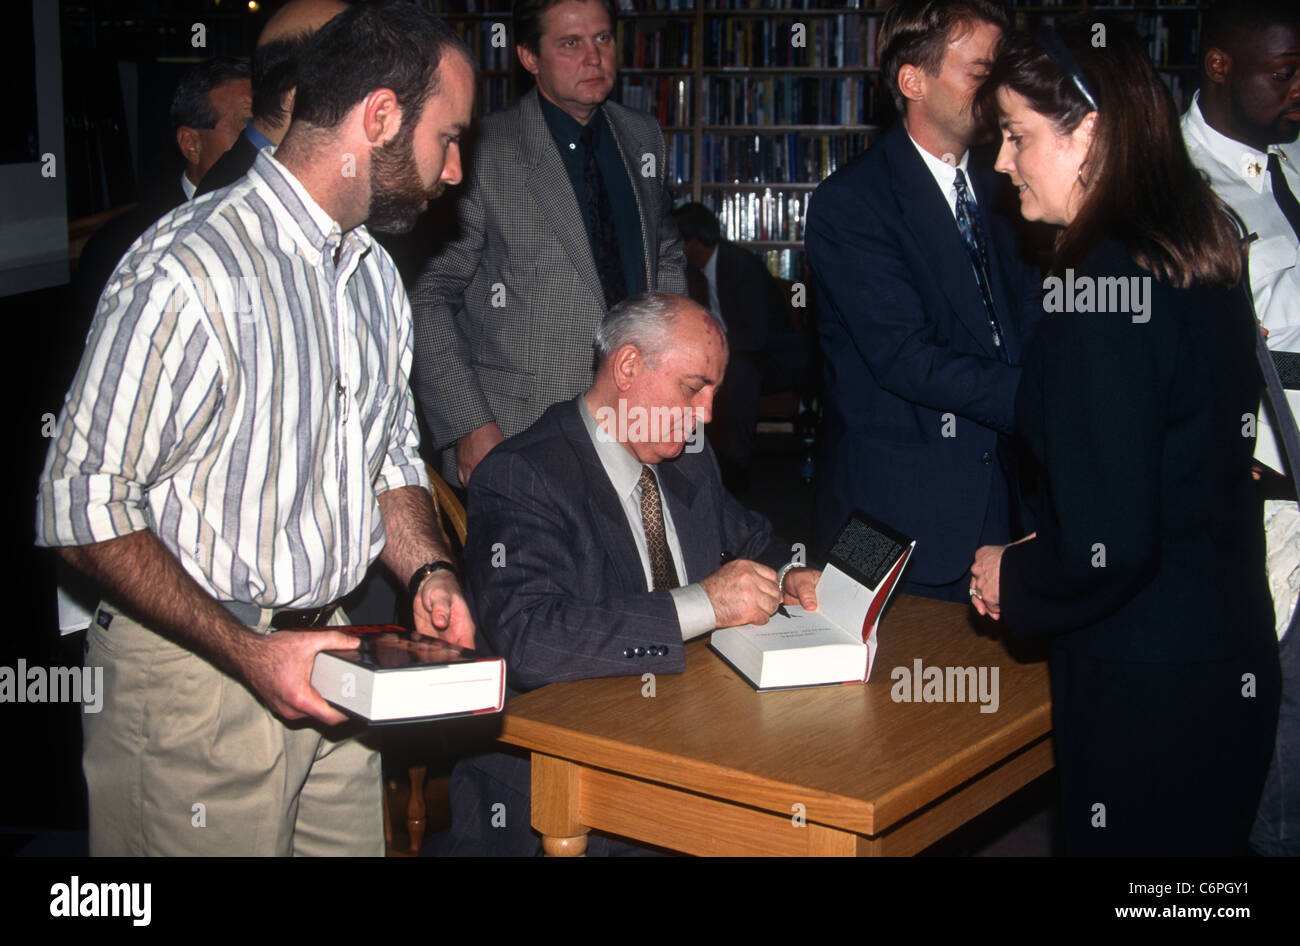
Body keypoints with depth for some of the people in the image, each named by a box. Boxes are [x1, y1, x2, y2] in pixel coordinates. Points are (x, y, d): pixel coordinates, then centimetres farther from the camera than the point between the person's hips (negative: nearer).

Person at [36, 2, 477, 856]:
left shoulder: (375, 275, 10)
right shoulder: (188, 274, -20)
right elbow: (84, 507, -19)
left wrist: (429, 572, 0)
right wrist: (247, 653, -21)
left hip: (322, 656, 7)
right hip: (193, 674, -7)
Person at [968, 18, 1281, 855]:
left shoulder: (1109, 287, -22)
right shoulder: (1202, 255, 6)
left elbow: (1107, 546, -25)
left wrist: (1011, 577, -5)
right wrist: (1035, 563, 11)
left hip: (1146, 691, -9)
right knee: (1207, 838, 21)